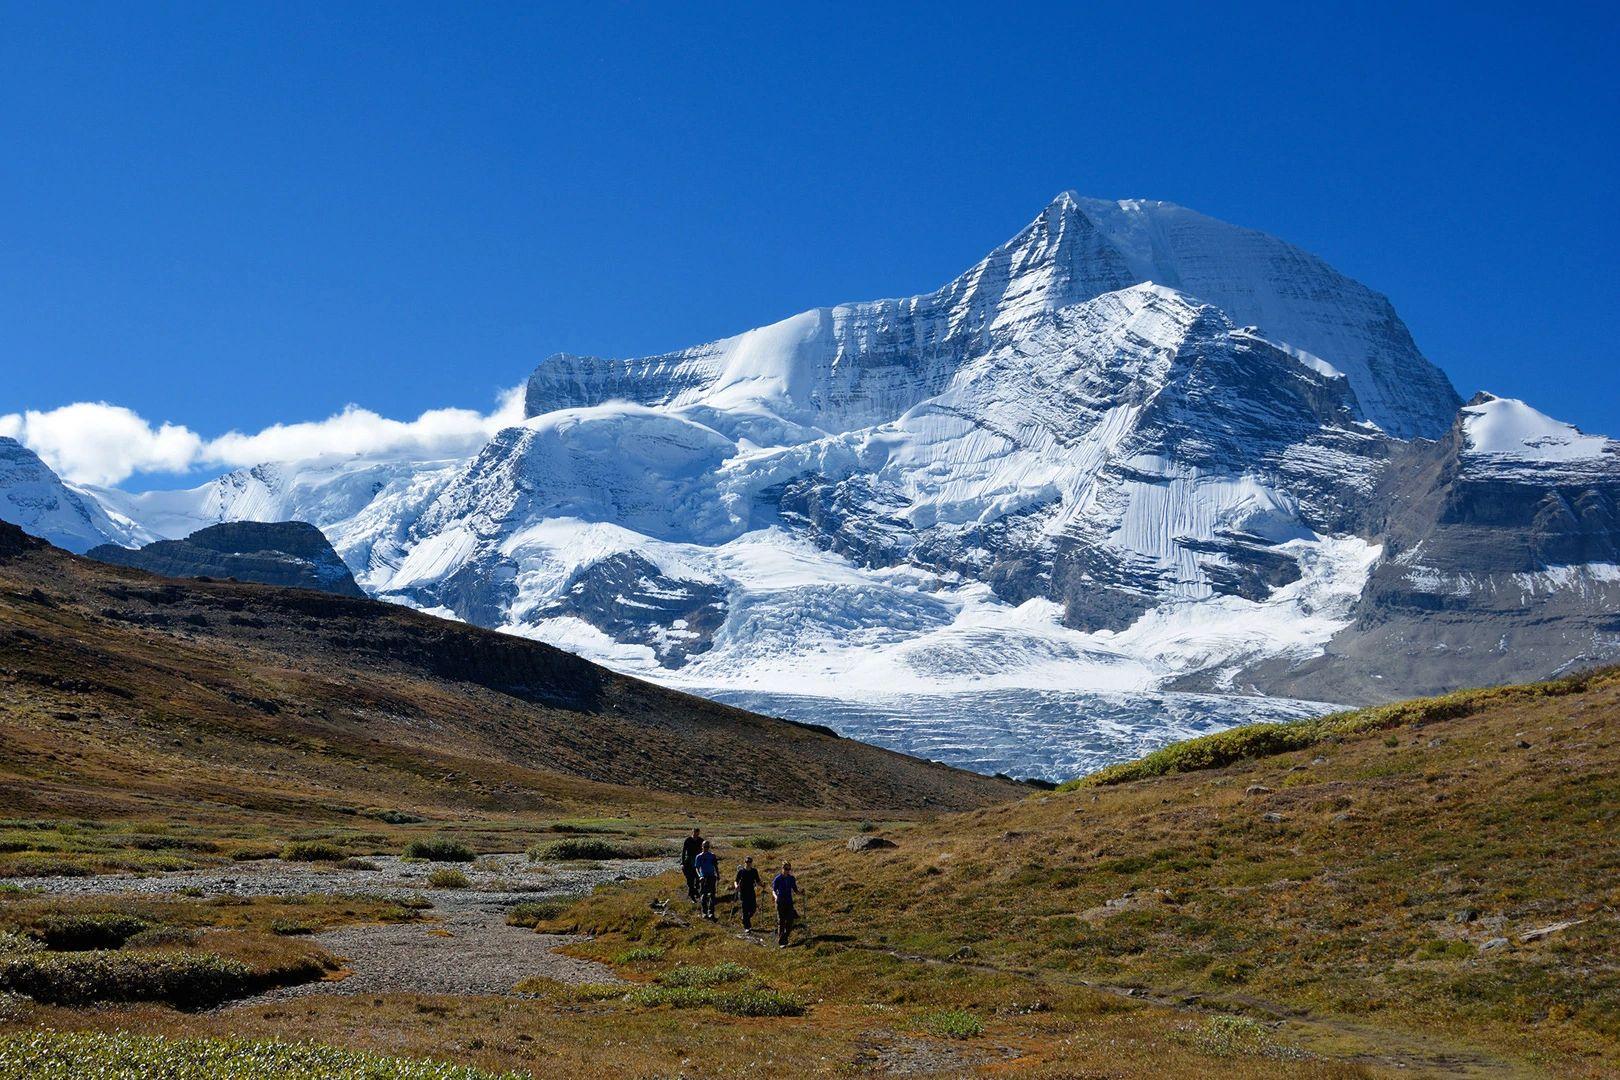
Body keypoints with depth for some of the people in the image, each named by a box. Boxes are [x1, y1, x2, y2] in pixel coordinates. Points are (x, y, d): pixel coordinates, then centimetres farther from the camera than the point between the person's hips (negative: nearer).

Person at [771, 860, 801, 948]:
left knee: (790, 923, 2)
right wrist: (775, 896, -26)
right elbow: (774, 891, -5)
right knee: (781, 923, -4)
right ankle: (781, 943, 1)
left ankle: (784, 939, 21)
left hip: (789, 903, 4)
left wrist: (800, 893, -9)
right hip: (780, 903, -4)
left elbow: (795, 890, 13)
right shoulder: (777, 879, -5)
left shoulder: (792, 879, 7)